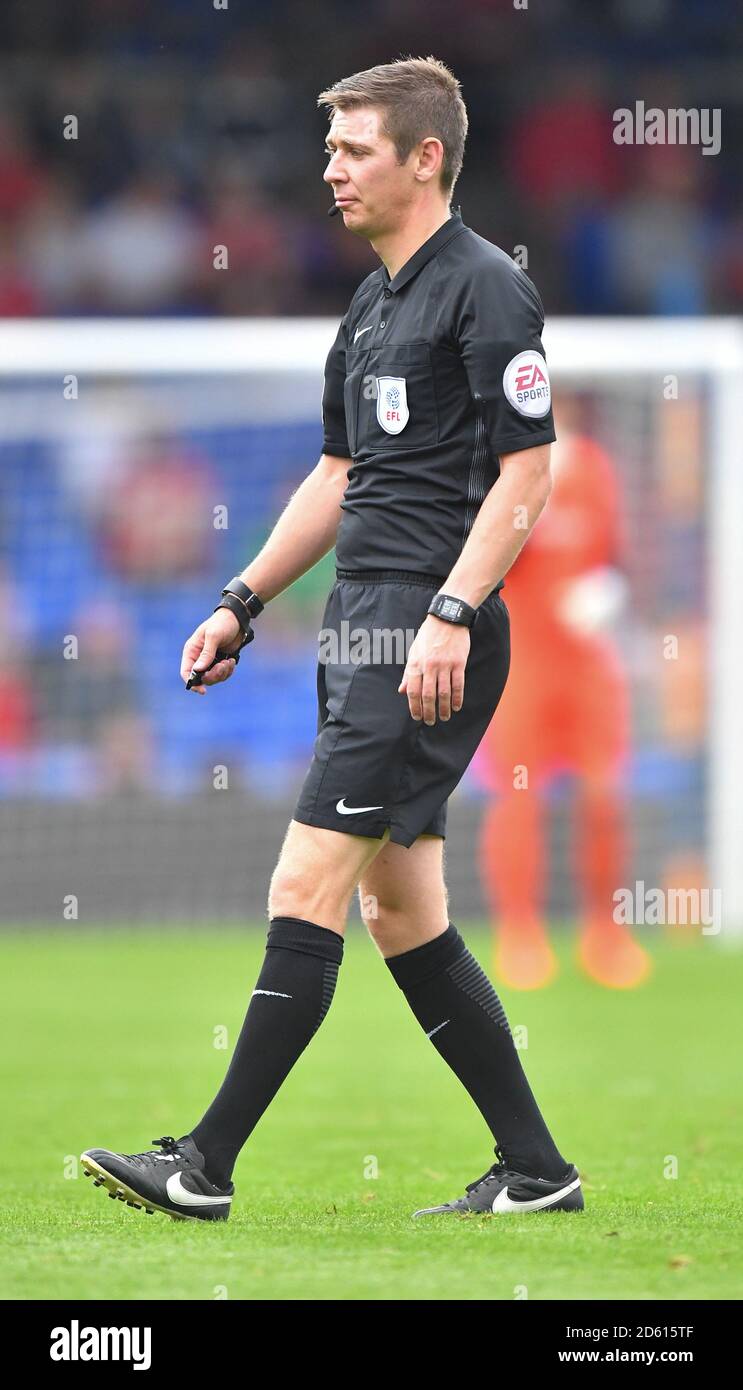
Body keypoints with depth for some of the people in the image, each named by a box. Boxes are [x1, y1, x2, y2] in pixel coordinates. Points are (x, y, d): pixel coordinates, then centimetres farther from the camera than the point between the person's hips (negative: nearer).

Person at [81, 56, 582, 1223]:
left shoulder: (486, 290, -10)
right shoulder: (372, 305, 19)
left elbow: (525, 472, -16)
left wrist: (452, 615, -24)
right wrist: (243, 603, 23)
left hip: (425, 644, -10)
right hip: (362, 633, 10)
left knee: (307, 890, -10)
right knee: (403, 914, 9)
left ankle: (206, 1166, -9)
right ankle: (534, 1169, 13)